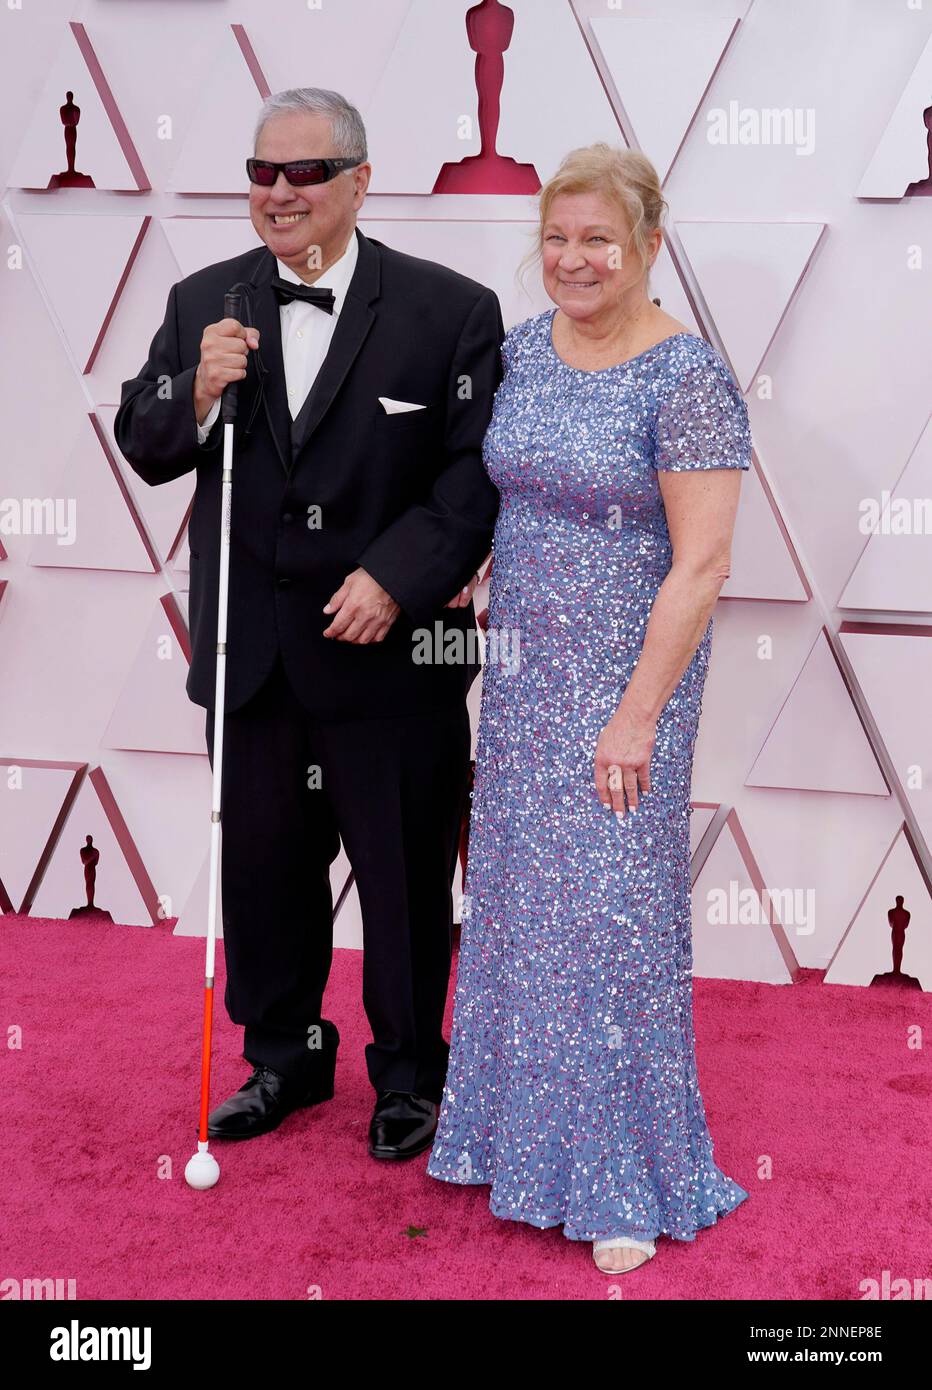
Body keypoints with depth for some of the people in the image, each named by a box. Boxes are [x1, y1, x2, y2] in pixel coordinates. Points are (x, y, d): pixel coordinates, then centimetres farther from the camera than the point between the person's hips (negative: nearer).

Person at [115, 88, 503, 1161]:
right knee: (260, 867, 16)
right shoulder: (204, 303, 5)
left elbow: (479, 473, -9)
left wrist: (395, 578, -19)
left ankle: (408, 1073, 30)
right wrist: (197, 391, -13)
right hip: (254, 657, 4)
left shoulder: (450, 310, -6)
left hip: (391, 650, -3)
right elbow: (145, 449, 7)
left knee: (406, 876, 10)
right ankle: (284, 1056, 37)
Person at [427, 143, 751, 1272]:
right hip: (522, 670, 6)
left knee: (608, 907, 0)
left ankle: (629, 1183, 17)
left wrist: (638, 713, -19)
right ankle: (527, 1122, 34)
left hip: (625, 678, -6)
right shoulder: (522, 348, 5)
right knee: (517, 889, 14)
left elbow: (701, 563, -17)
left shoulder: (687, 378, -15)